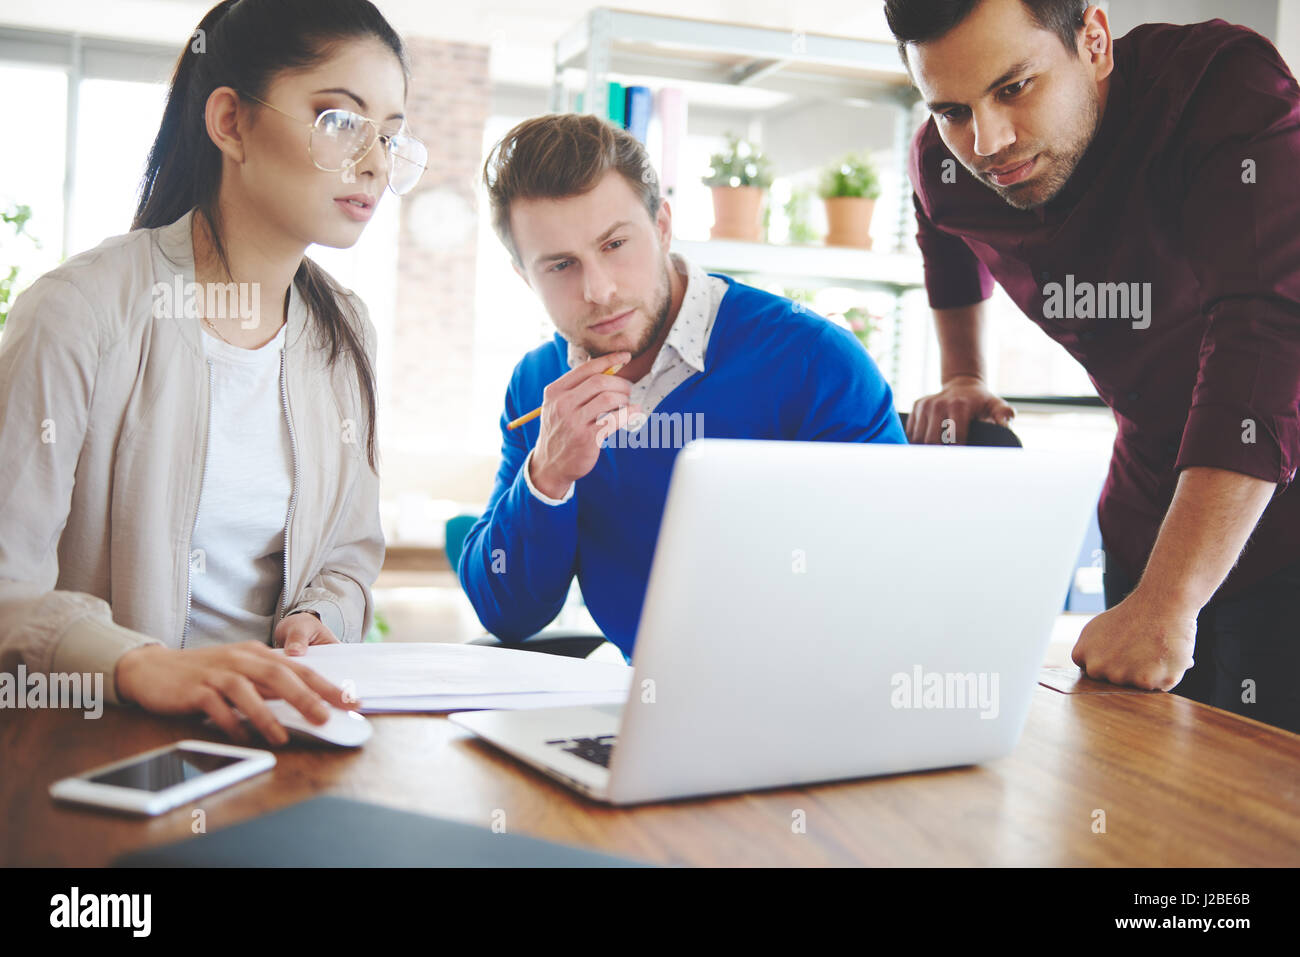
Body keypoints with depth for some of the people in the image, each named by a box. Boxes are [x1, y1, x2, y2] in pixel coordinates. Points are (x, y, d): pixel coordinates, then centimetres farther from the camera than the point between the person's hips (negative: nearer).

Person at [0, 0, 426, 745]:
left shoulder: (346, 333, 10)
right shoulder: (82, 312, -8)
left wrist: (314, 621, -3)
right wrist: (143, 665, -30)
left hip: (272, 732, 3)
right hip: (102, 739, -3)